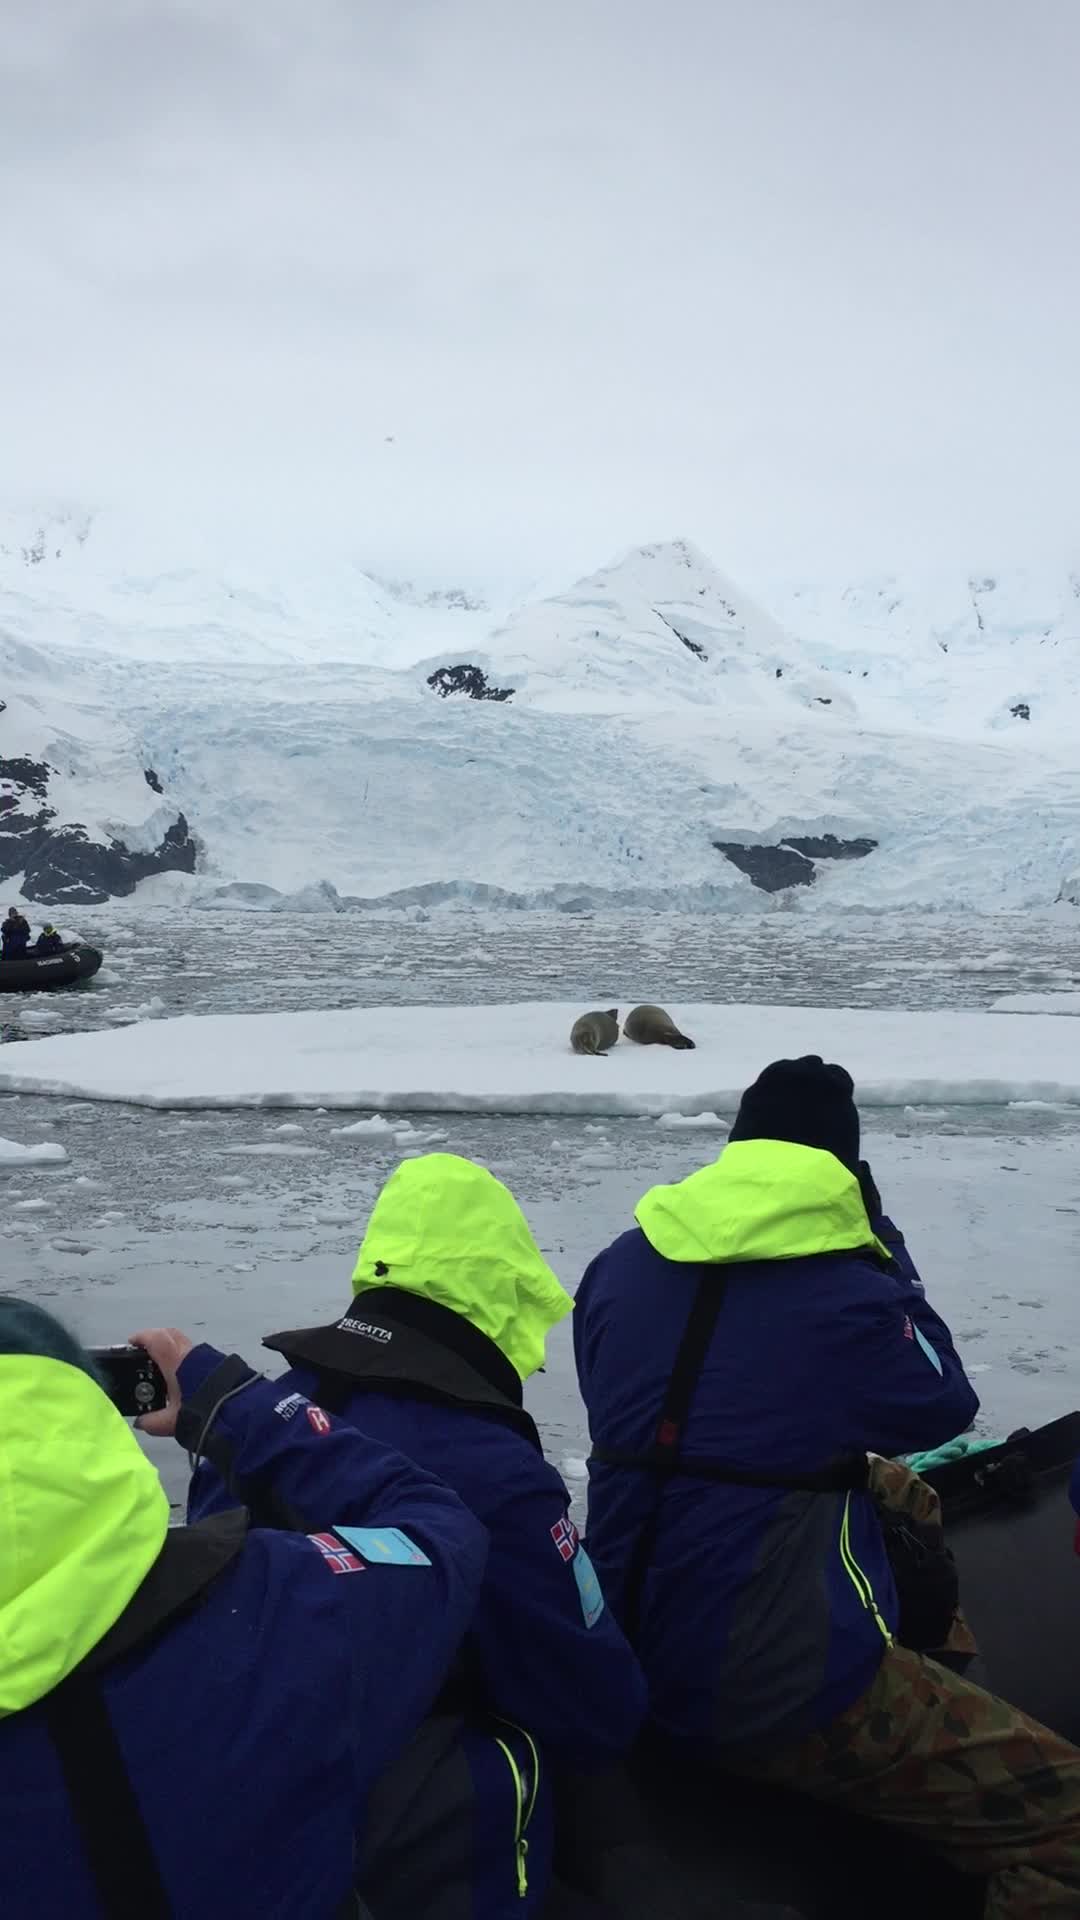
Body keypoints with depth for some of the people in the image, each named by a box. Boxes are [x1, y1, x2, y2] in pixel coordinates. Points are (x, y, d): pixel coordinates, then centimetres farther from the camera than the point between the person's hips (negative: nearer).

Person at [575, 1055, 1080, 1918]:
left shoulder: (619, 1265, 3)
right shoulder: (843, 1297, -15)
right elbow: (945, 1405, 4)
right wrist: (884, 1247, 9)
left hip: (629, 1662, 8)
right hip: (785, 1690, -8)